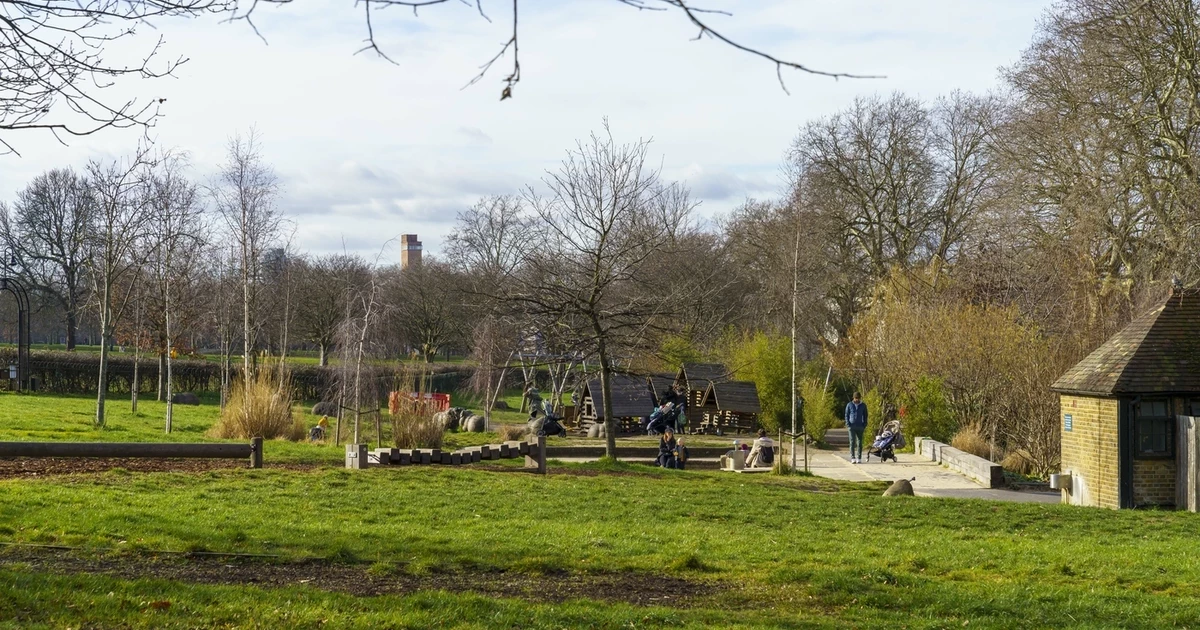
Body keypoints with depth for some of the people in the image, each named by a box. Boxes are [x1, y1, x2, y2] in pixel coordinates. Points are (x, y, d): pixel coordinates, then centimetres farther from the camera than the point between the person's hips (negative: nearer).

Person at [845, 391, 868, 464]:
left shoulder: (863, 405, 7)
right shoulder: (849, 405, 4)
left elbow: (865, 416, 11)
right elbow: (846, 415, 7)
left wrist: (865, 425, 0)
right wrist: (848, 424, -4)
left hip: (860, 427, 1)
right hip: (851, 426, -1)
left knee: (859, 443, 1)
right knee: (852, 442, -7)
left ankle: (859, 458, 4)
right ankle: (853, 458, -7)